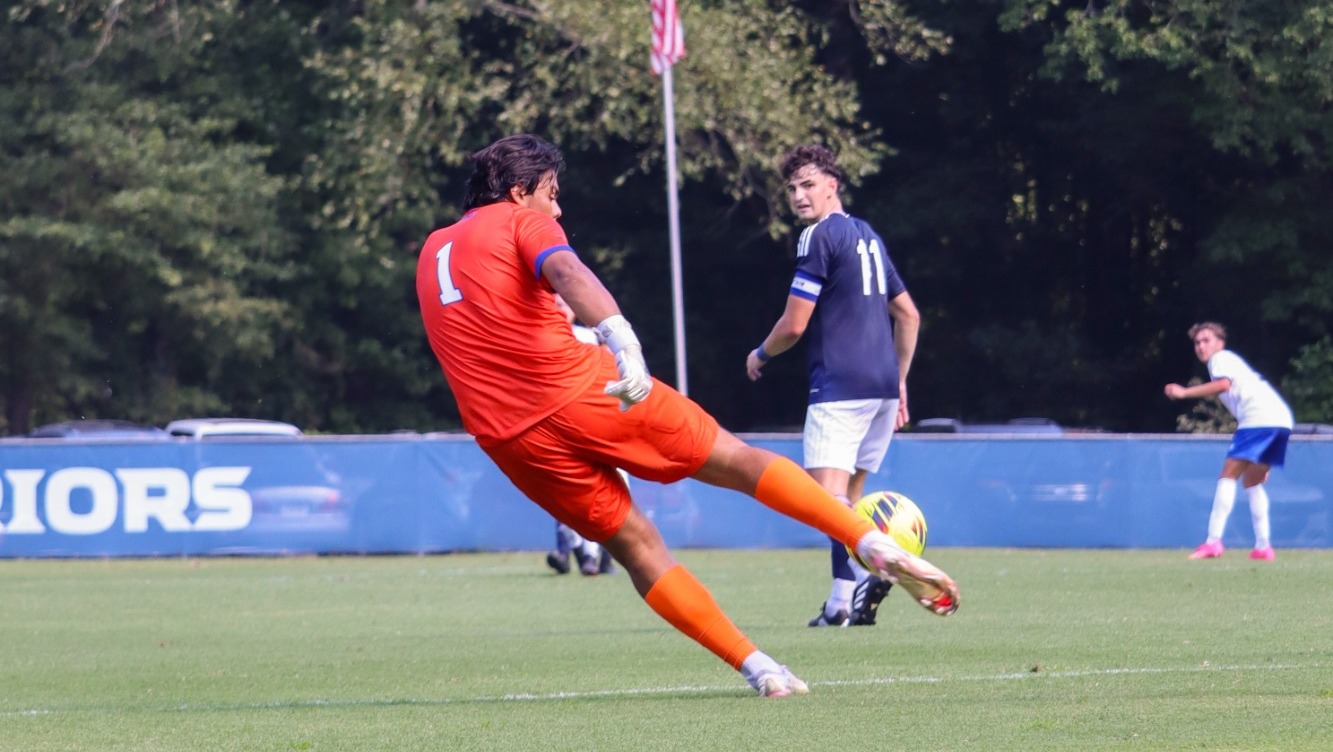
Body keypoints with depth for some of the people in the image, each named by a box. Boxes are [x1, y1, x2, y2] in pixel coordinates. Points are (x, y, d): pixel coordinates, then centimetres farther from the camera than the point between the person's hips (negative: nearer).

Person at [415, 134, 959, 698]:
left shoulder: (431, 252, 20)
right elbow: (568, 273, -21)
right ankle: (872, 543, -5)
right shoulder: (522, 222, 1)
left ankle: (757, 667, 4)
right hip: (581, 388, -5)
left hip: (507, 436, 5)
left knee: (635, 544, 11)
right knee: (737, 460, 5)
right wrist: (618, 335, -37)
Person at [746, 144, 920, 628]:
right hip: (882, 383, 9)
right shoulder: (869, 236, 19)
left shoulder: (820, 236, -7)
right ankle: (843, 602, 14)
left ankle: (862, 569, -40)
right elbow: (909, 315, 24)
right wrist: (899, 382, 27)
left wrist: (760, 356, 11)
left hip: (839, 386, -9)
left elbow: (795, 324, -8)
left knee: (827, 493, -18)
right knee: (849, 496, 15)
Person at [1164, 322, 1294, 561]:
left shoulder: (1221, 358, 5)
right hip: (1281, 419, 9)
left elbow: (1223, 384, -19)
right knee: (1252, 480, 18)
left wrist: (1184, 392, -18)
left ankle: (1213, 541, -19)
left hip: (1259, 417, -9)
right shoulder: (1231, 361, 33)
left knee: (1229, 475, -10)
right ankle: (1263, 546, 12)